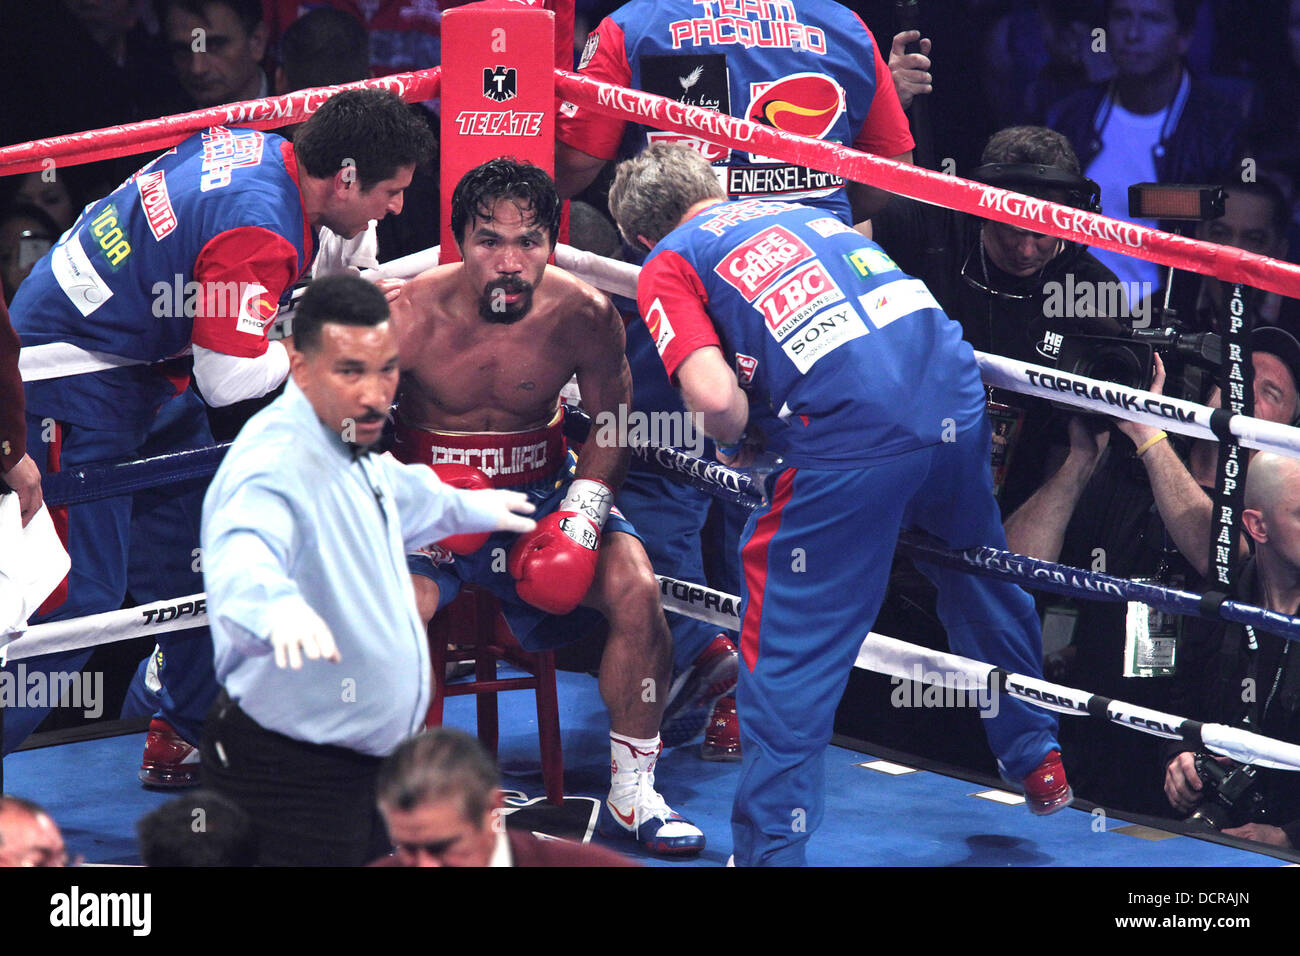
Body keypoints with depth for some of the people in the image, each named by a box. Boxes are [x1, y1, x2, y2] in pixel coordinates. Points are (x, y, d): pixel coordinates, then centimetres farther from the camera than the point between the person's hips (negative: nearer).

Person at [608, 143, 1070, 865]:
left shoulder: (669, 266, 10)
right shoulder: (801, 212, 29)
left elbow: (714, 397, -5)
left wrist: (735, 442, 12)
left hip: (851, 429, -6)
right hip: (957, 396, 6)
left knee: (791, 650, 8)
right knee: (979, 581, 31)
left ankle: (770, 851, 9)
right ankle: (1039, 762, 46)